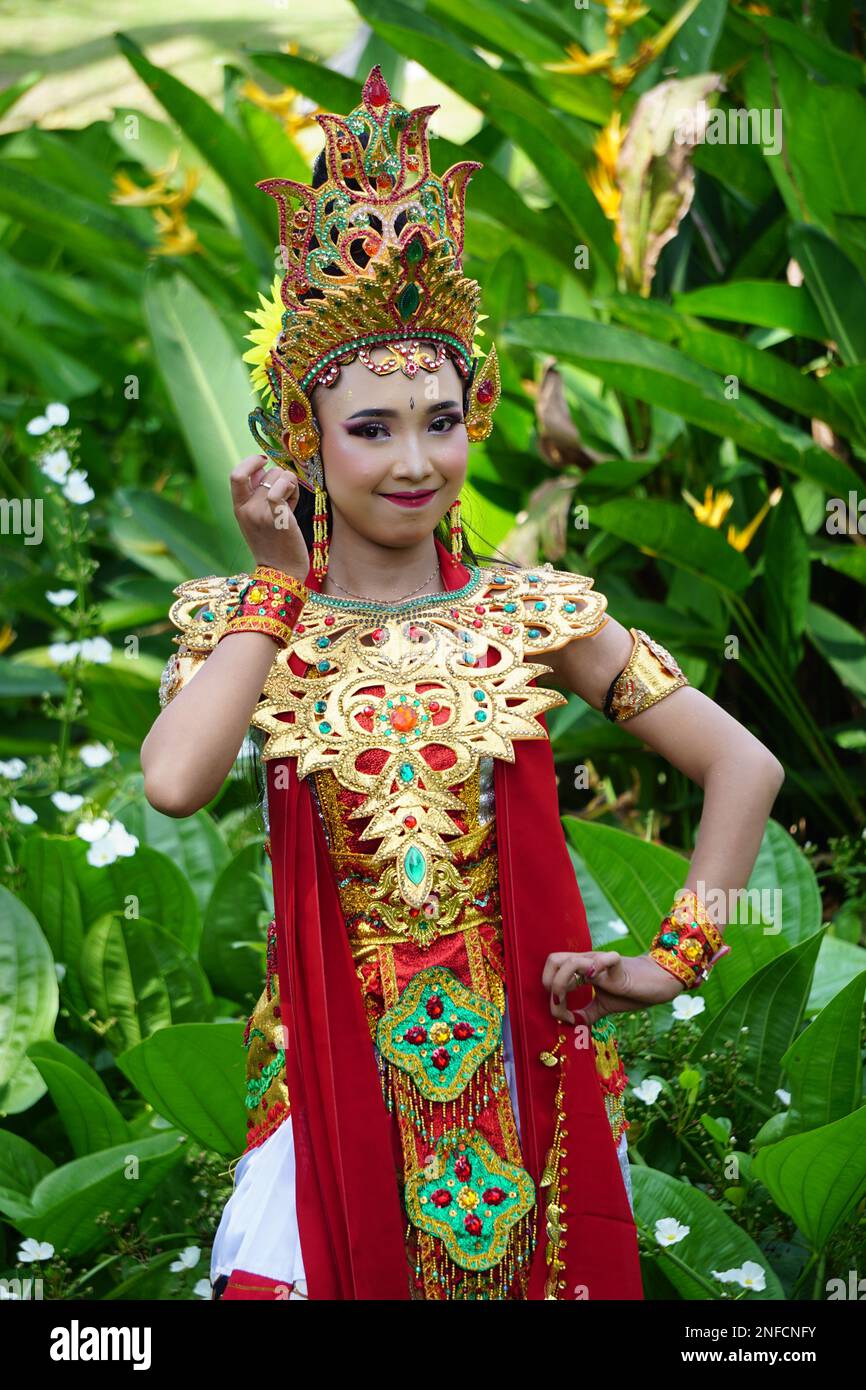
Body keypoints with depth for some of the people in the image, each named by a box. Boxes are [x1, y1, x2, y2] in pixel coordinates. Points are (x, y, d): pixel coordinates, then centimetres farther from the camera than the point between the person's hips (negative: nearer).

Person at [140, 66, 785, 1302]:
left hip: (526, 1052, 1)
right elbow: (173, 781, -21)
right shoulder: (247, 621, 0)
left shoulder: (534, 613, -2)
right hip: (336, 1062, 0)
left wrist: (679, 959, -6)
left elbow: (744, 765, -1)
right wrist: (278, 579, -11)